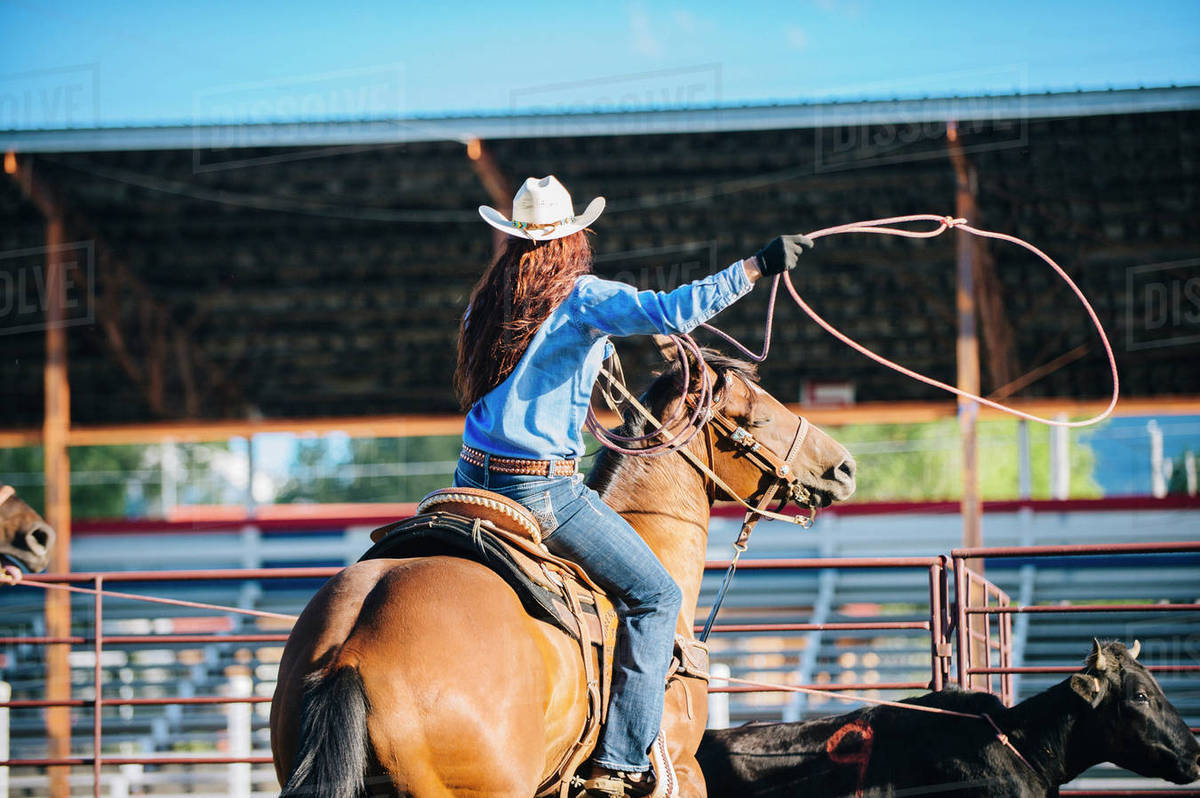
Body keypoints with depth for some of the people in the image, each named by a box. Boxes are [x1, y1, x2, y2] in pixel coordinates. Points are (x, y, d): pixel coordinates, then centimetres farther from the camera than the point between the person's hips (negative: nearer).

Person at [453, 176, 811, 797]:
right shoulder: (582, 299, -8)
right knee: (655, 597, 4)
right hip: (544, 488, -6)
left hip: (474, 474, 6)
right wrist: (756, 267, -18)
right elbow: (671, 313, -23)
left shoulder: (484, 303, 11)